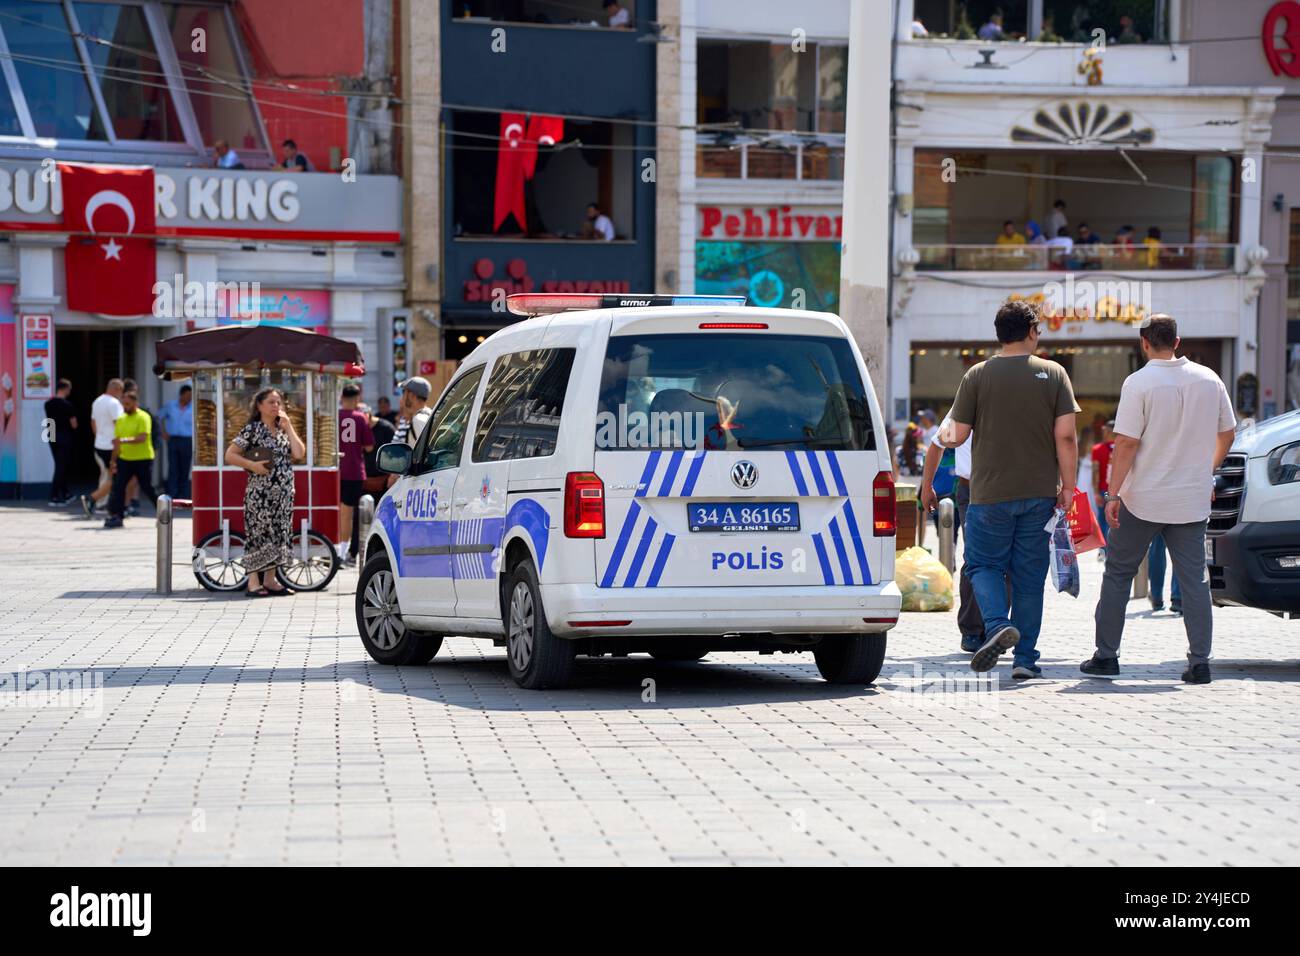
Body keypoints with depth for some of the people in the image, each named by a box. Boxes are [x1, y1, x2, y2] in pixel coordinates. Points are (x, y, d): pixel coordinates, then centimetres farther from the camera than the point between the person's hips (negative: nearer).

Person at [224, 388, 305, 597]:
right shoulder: (252, 430, -3)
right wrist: (253, 465, -18)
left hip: (283, 494, 6)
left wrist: (289, 428, 0)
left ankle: (270, 580, 14)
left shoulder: (283, 430, 14)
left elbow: (299, 453, 0)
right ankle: (254, 582, -5)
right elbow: (230, 455, -7)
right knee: (257, 534, -6)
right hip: (259, 492, -6)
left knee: (277, 535, 7)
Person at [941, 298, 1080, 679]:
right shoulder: (1054, 374, 0)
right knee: (1030, 576, 9)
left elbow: (957, 436, -2)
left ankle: (998, 624, -17)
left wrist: (948, 435, 21)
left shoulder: (977, 375, -3)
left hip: (990, 493, -2)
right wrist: (1067, 487, 2)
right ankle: (1025, 658, 9)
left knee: (984, 564, 10)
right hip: (1040, 492, 2)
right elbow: (1066, 436, -5)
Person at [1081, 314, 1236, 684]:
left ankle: (1106, 656, 12)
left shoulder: (1139, 383, -12)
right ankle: (1200, 662, 2)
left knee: (1118, 573, 10)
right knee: (1194, 580, 6)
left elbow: (1126, 443, -15)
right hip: (1192, 500, 3)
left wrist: (1114, 495, -11)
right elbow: (1227, 434, 13)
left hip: (1143, 500, -3)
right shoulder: (1209, 380, 3)